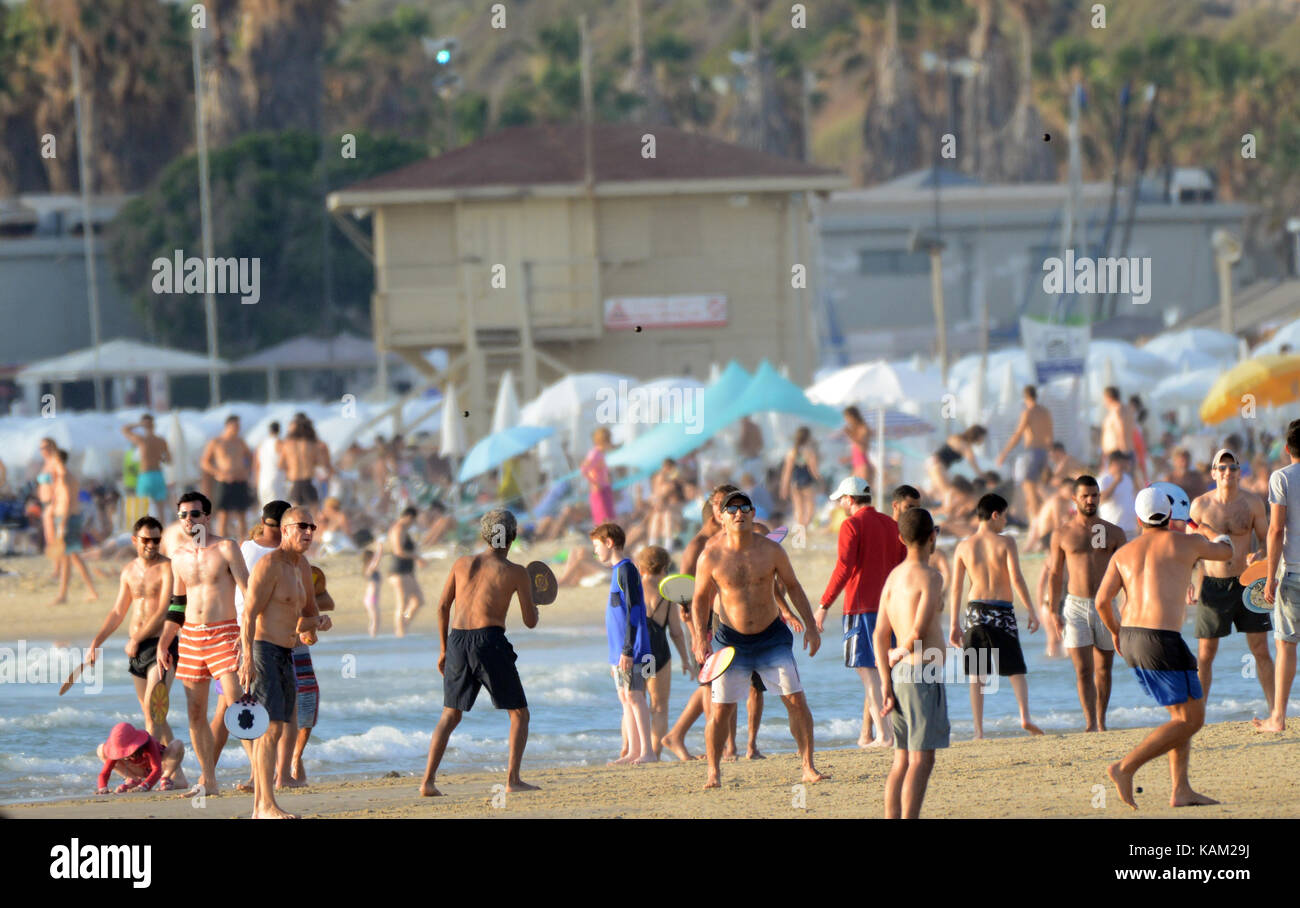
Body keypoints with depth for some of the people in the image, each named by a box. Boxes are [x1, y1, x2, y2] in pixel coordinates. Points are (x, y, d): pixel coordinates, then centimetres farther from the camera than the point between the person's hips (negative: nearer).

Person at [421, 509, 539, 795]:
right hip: (490, 640, -4)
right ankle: (512, 779, -2)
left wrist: (443, 650, 19)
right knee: (519, 714, 10)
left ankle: (428, 781, 4)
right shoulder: (516, 572, 3)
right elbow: (531, 621, 5)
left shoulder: (462, 563, 13)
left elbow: (442, 607, 11)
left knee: (450, 716, 16)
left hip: (457, 641, 4)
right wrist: (532, 604, 28)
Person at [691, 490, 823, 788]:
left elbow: (793, 586, 8)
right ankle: (713, 772, 11)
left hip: (772, 637, 1)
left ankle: (808, 767, 5)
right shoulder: (711, 557, -8)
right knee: (720, 709, -5)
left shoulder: (771, 550, -5)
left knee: (796, 700, -5)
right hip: (731, 639, -1)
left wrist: (810, 626, 3)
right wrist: (700, 638, -7)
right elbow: (700, 599, 3)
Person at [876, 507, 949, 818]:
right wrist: (902, 652, 4)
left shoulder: (893, 577, 11)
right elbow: (919, 631, -18)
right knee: (922, 758, -9)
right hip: (923, 674, -8)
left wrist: (886, 685, 7)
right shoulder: (930, 577, -11)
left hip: (900, 673, 8)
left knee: (903, 759, 11)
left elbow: (880, 635, 9)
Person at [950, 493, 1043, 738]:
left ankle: (979, 730, -1)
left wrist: (954, 625, 9)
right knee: (1016, 669, 9)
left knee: (976, 674, 6)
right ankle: (1025, 715, -12)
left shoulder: (964, 547, 3)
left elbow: (956, 588, 4)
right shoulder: (1005, 542, -5)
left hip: (975, 610, 2)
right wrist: (1031, 612, -7)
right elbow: (1016, 579, -12)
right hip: (1002, 610, -2)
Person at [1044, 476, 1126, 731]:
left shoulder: (1113, 533, 6)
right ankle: (1090, 724, -16)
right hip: (1076, 607, -2)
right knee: (1083, 670, -10)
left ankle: (1101, 723, 16)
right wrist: (1052, 611, -1)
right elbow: (1054, 575, 7)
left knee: (1103, 669, 7)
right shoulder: (1062, 534, 4)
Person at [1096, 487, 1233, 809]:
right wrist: (1222, 538, 48)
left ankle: (1181, 791, 11)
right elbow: (1225, 552, 24)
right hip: (1161, 640, -7)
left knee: (1185, 711, 18)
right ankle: (1125, 768, -11)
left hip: (1131, 640, 7)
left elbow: (1102, 600, 2)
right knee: (1190, 720, -2)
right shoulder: (1186, 543, 3)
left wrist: (1115, 631, 21)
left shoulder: (1124, 553, 12)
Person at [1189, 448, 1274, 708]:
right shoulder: (1200, 505, -2)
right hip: (1213, 586, -1)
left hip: (1247, 582, 1)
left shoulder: (1253, 502, -1)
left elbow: (1267, 539, 7)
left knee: (1261, 650, 1)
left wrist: (1259, 556, -15)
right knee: (1204, 656, 1)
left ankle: (1275, 713, 6)